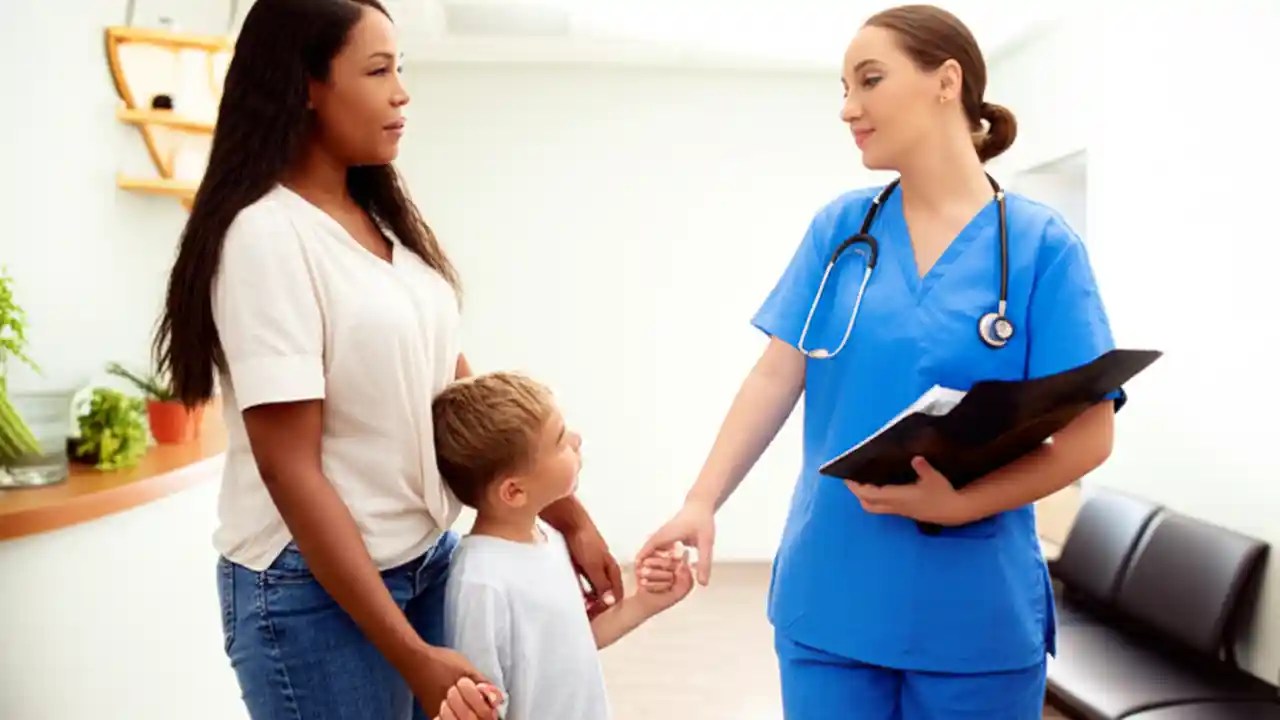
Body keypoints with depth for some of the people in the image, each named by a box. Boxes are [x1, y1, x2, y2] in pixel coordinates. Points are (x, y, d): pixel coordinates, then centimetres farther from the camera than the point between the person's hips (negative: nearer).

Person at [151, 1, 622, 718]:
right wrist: (412, 654, -19)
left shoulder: (389, 220, 6)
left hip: (430, 558, 7)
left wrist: (571, 519, 6)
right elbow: (289, 469, -19)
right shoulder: (267, 235, -16)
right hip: (315, 587, -7)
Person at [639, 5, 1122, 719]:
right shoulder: (840, 227, 4)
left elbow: (1089, 435, -7)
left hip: (975, 615, -2)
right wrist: (701, 503, -11)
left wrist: (960, 503, -20)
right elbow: (775, 378, 0)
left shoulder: (1040, 245, -6)